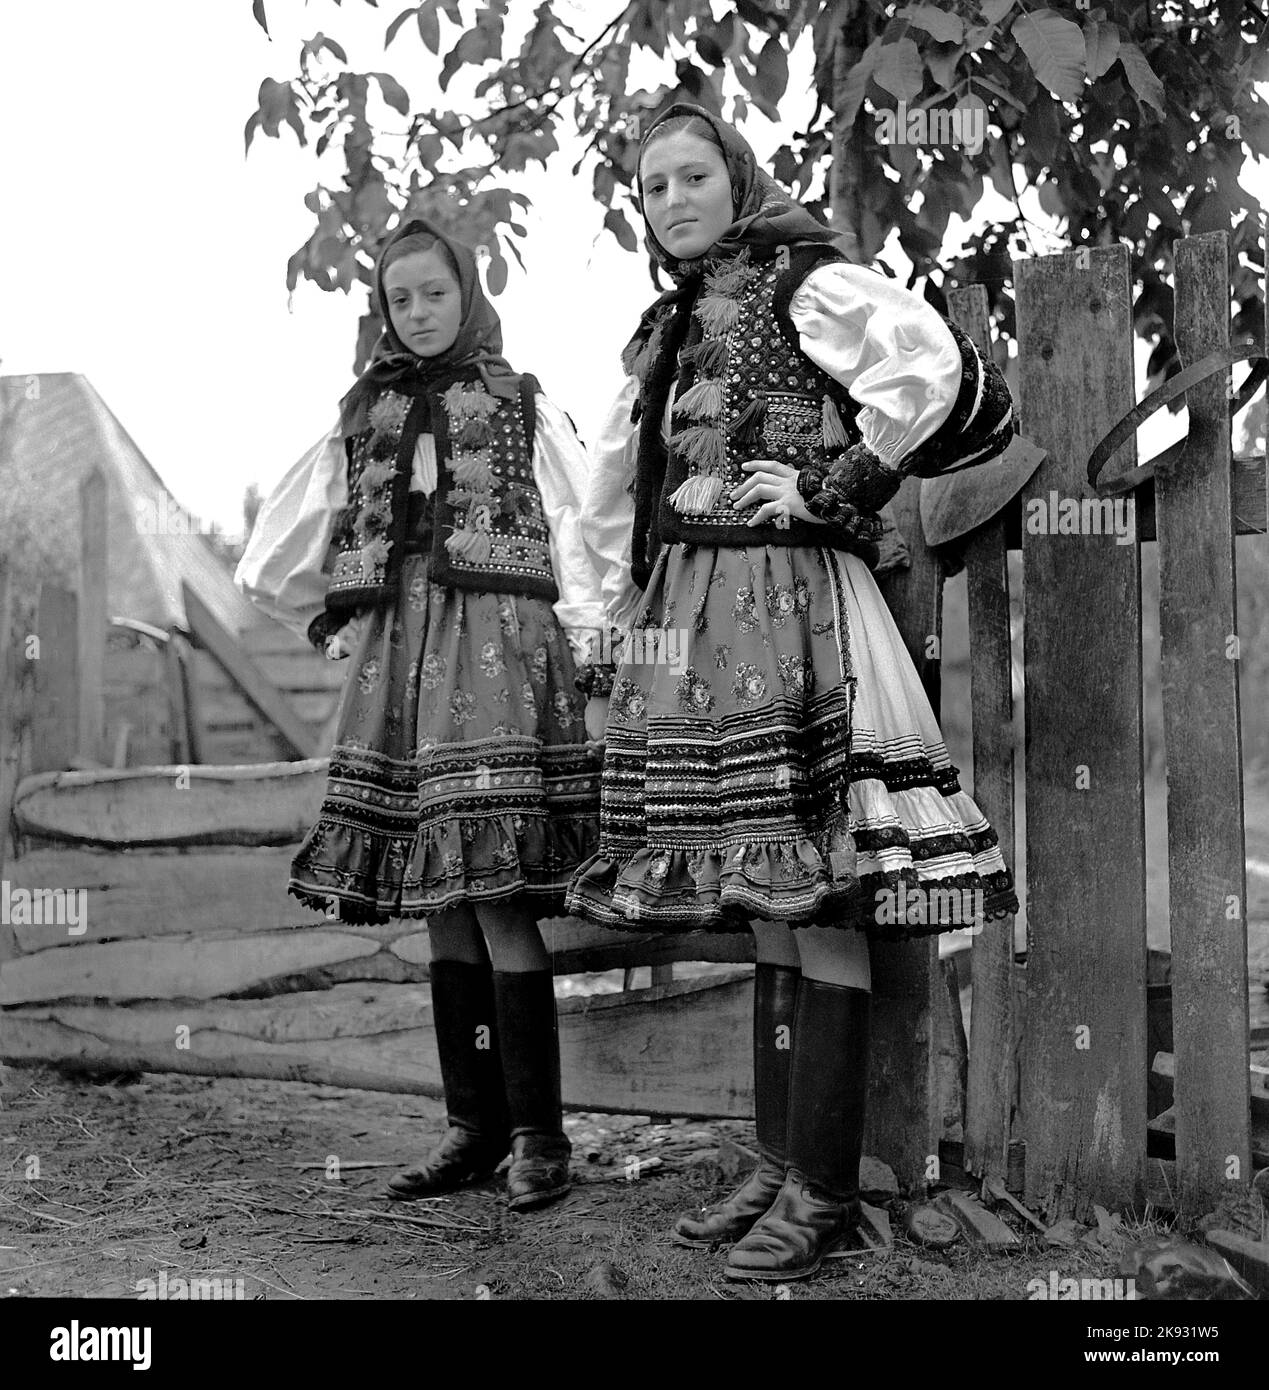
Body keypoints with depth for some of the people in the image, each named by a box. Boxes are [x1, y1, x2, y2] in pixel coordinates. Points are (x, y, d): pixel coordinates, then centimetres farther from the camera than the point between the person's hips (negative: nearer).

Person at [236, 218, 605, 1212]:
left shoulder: (524, 408, 8)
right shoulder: (363, 420, 18)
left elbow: (581, 538, 0)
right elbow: (270, 563, 25)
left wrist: (589, 653, -10)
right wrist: (334, 628, 19)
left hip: (498, 656, -4)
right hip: (395, 667, 4)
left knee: (497, 901, -12)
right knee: (440, 909, 4)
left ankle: (537, 1135, -5)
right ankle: (474, 1128, 11)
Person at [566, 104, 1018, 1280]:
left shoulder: (806, 287, -2)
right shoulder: (665, 333, 21)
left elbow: (936, 371, -20)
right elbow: (611, 492, 32)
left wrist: (834, 487, -13)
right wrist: (626, 610, 23)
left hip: (790, 604, -8)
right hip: (692, 621, 8)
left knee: (816, 898, -9)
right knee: (768, 903, 10)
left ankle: (823, 1192, -4)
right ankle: (780, 1164, 16)